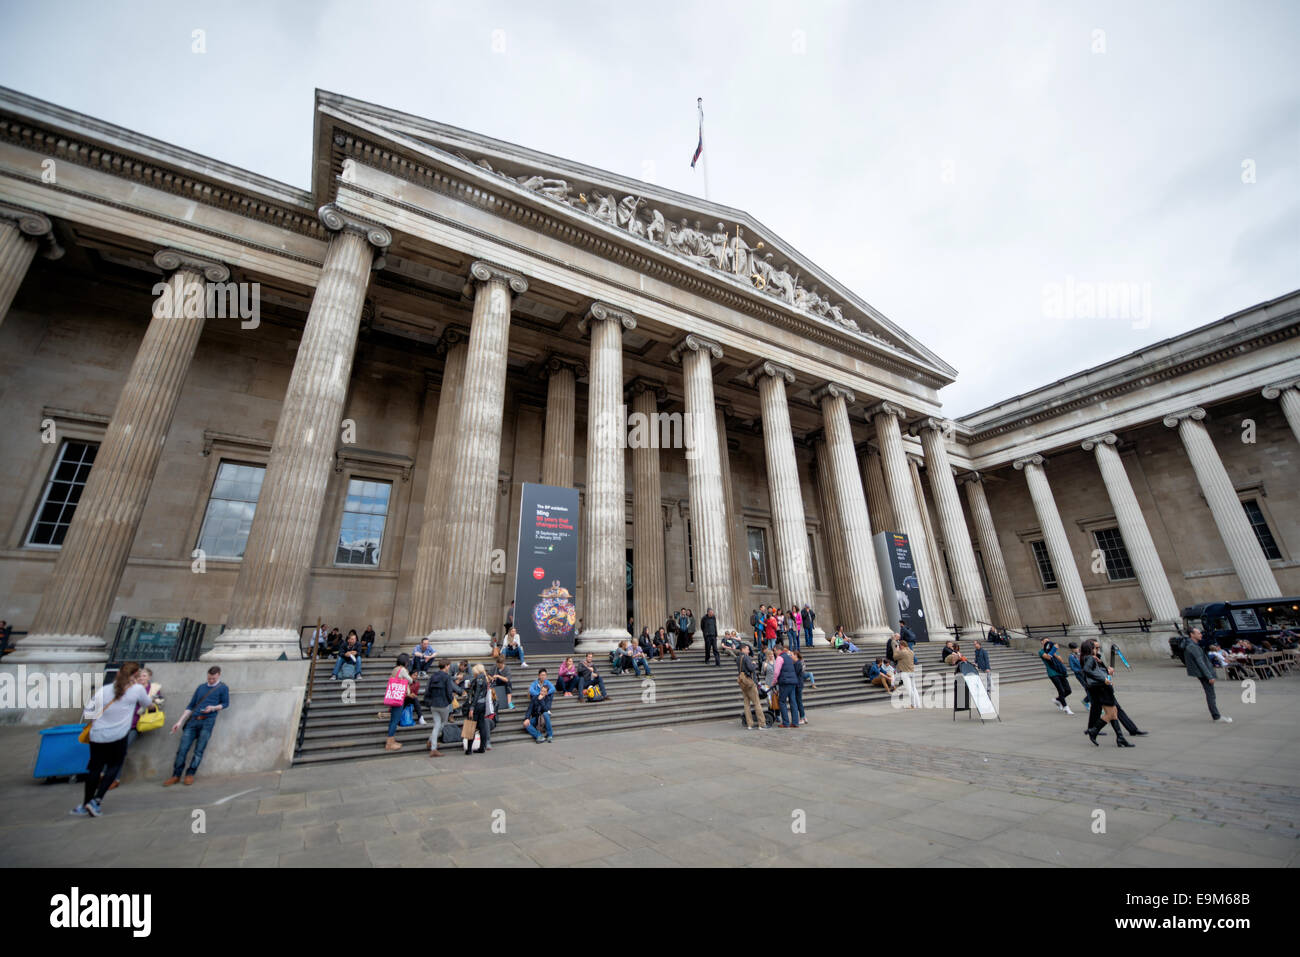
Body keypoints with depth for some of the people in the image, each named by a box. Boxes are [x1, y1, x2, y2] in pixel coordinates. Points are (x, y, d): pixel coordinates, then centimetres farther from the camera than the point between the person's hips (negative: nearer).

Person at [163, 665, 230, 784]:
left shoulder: (223, 688, 5)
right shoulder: (201, 687, 16)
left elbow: (225, 703, 4)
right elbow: (190, 706, 17)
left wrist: (213, 708, -14)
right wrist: (179, 721, 9)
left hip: (207, 722, -4)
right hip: (193, 721, 4)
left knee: (199, 750, -2)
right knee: (182, 749, -1)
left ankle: (190, 774, 11)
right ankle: (176, 775, 12)